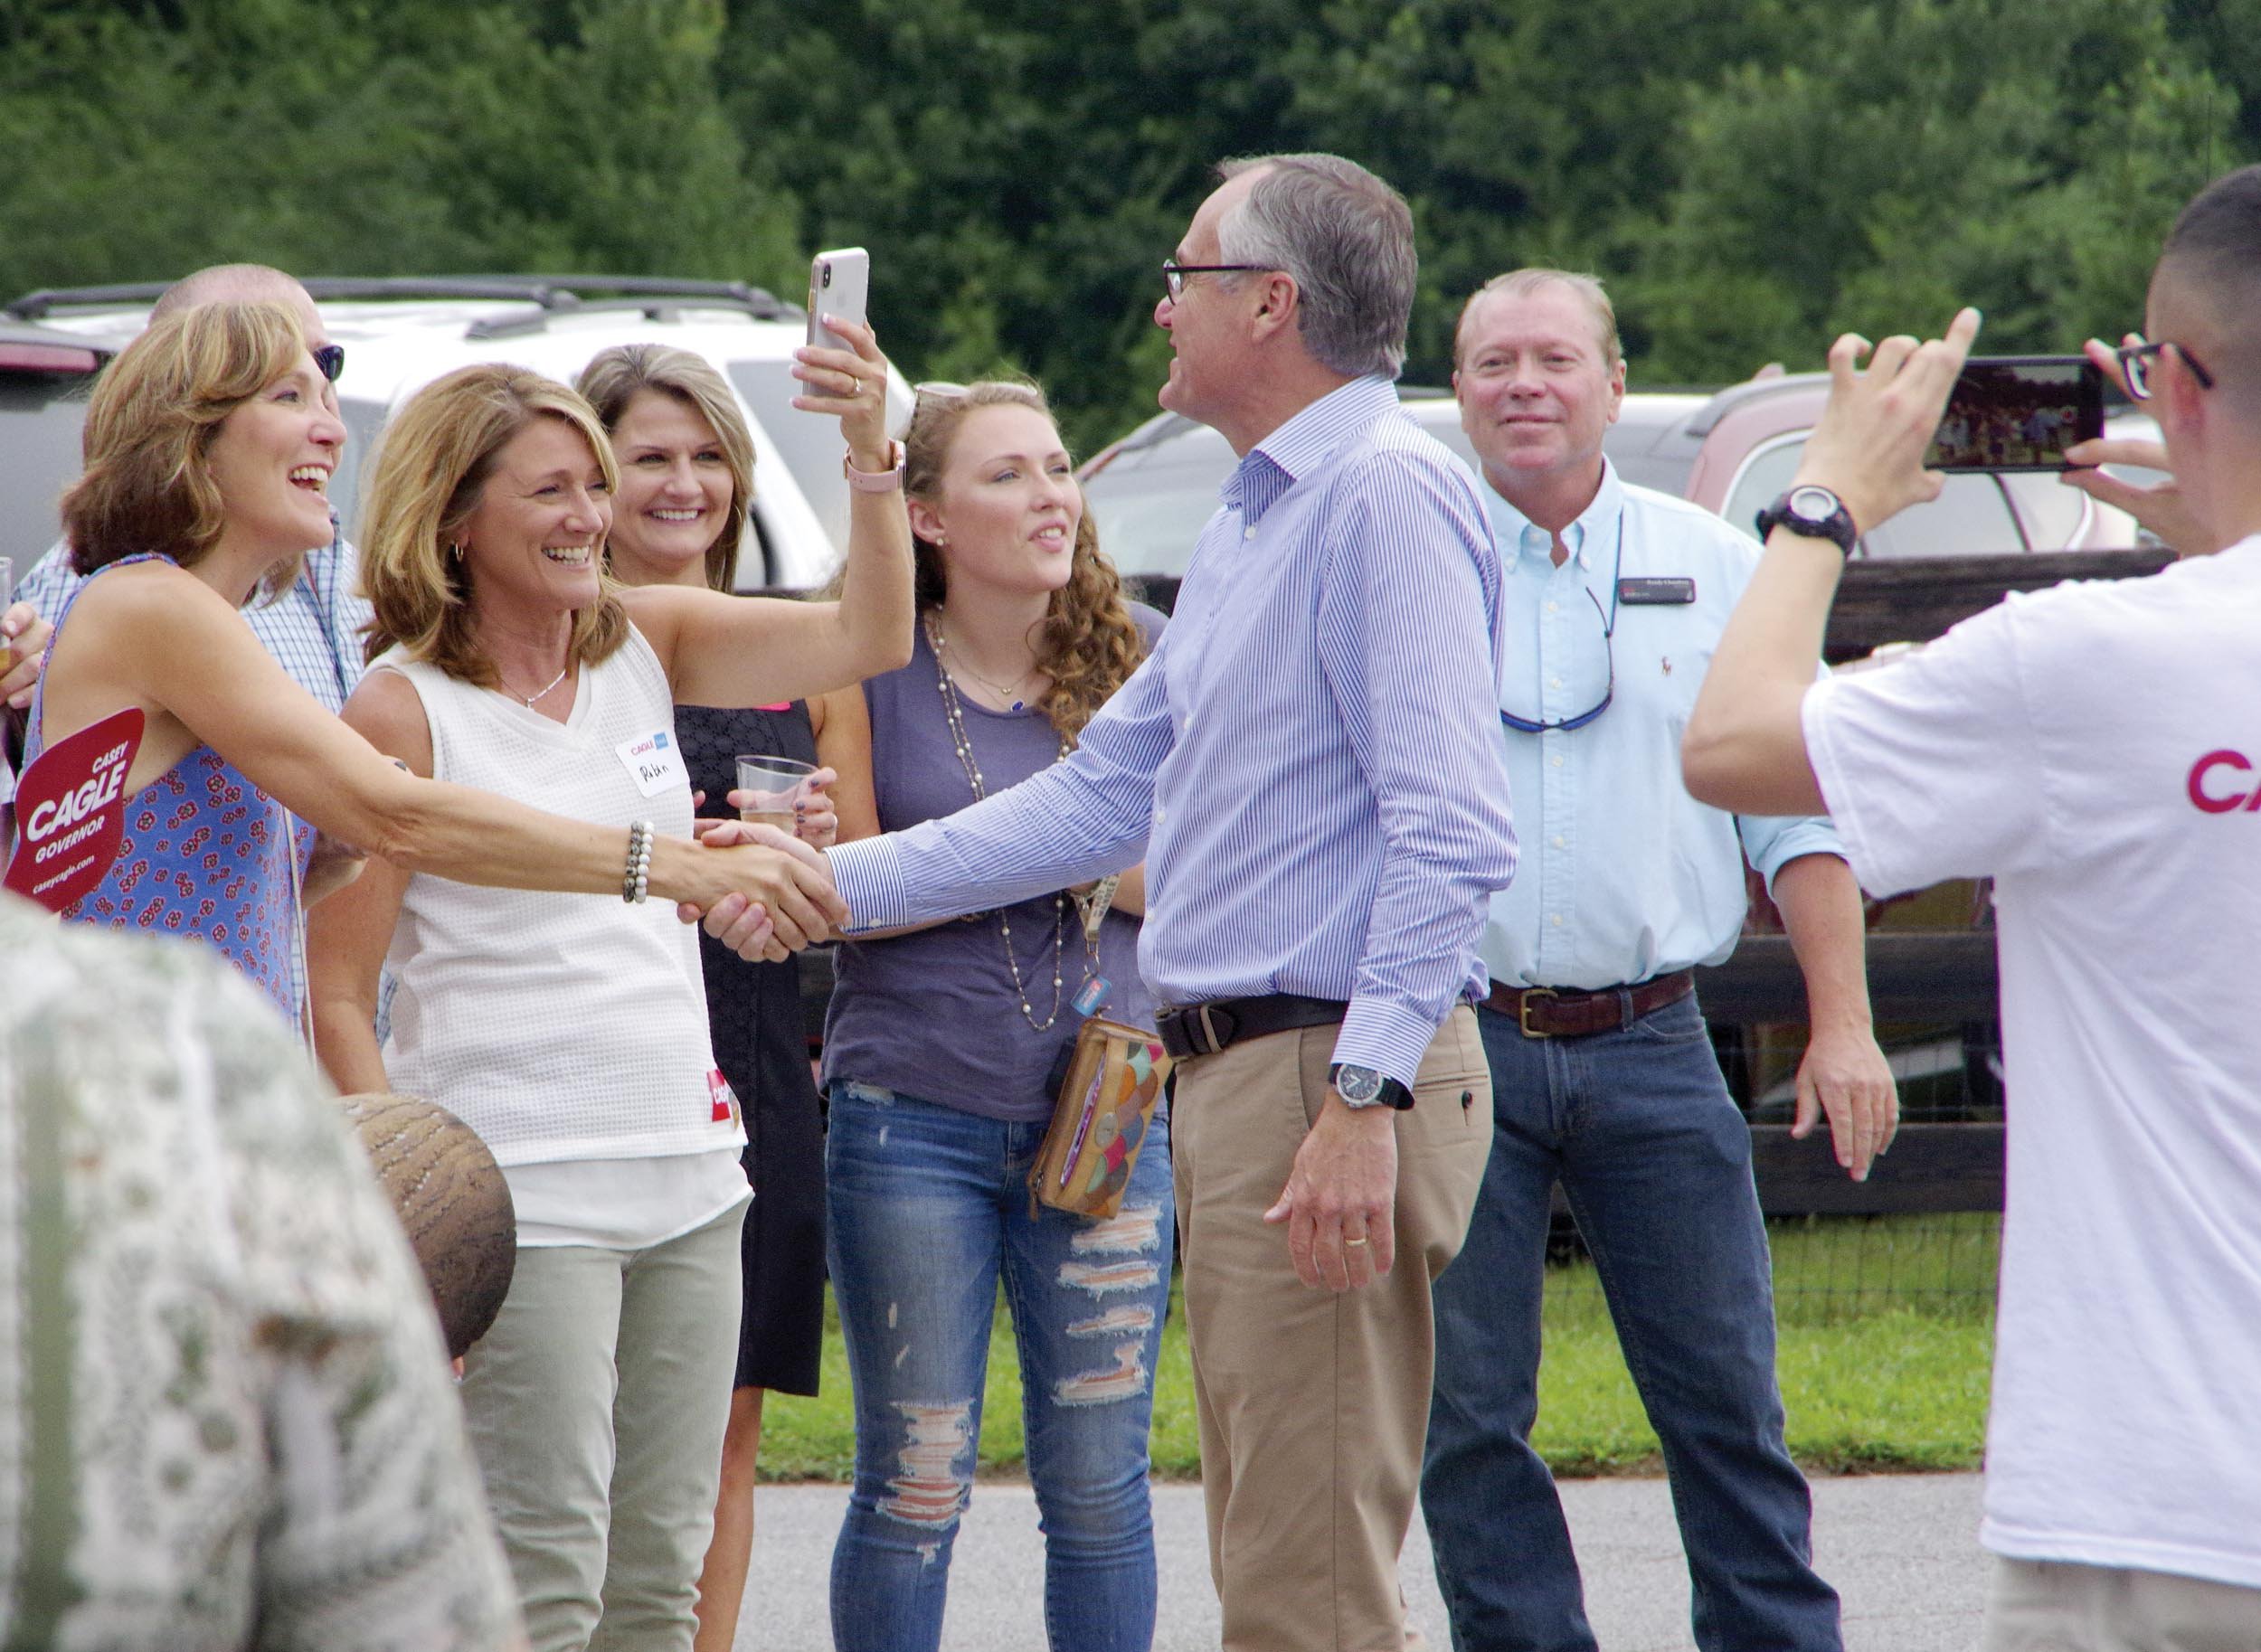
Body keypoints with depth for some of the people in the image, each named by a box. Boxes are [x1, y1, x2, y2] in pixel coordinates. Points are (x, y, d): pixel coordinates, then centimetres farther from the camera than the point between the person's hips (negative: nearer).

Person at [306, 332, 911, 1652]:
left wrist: (872, 448, -15)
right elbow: (338, 995, -7)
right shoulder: (403, 709, -6)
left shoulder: (643, 644, 10)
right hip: (518, 1188, -6)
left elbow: (870, 637, 1)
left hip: (688, 1172, 6)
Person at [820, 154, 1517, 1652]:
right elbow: (1105, 795, 27)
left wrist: (1367, 1097, -27)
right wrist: (840, 884, 23)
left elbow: (1451, 832, -21)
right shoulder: (1251, 520, 21)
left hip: (1333, 1070, -11)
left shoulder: (1387, 493, -12)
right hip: (1240, 1077, 11)